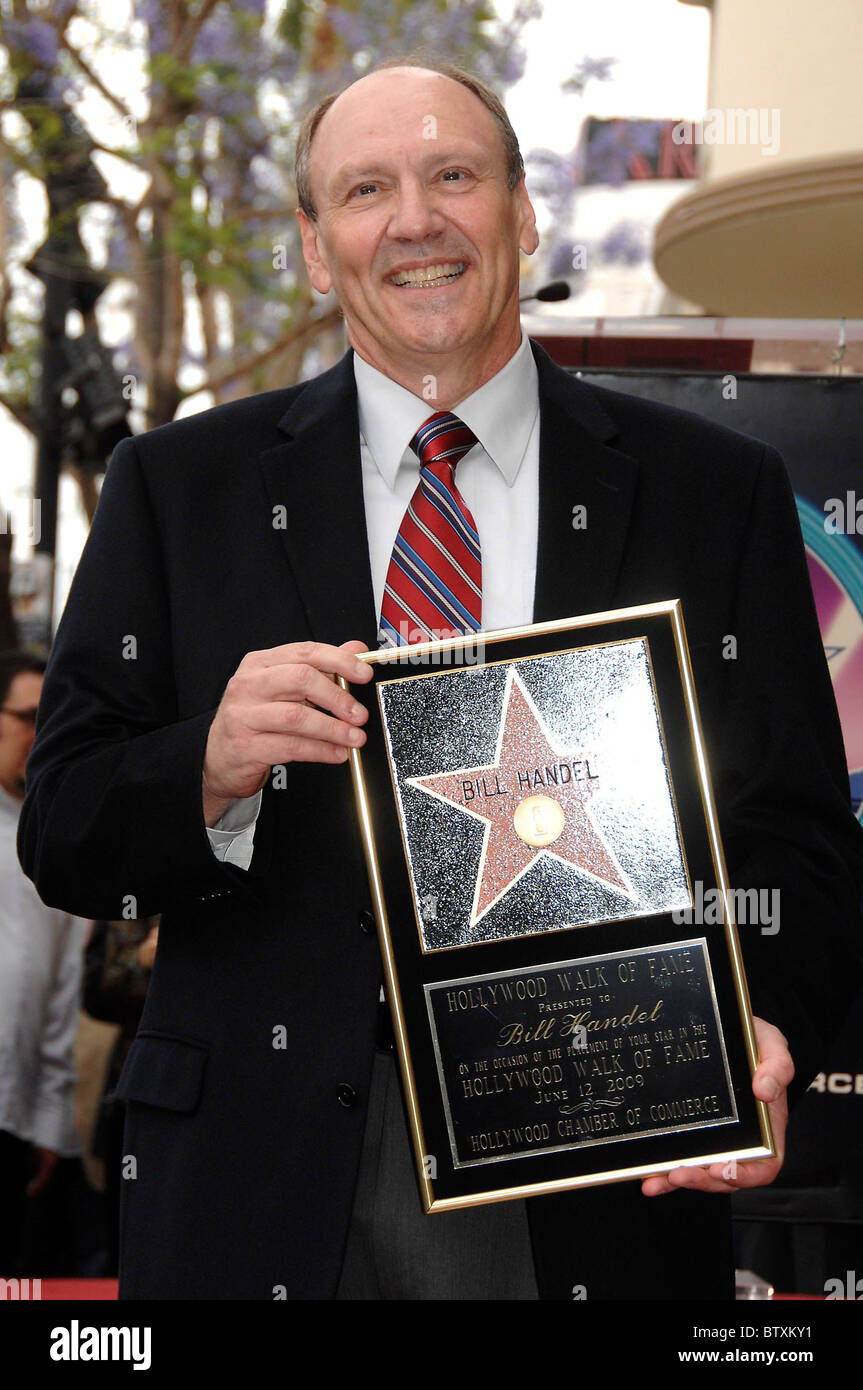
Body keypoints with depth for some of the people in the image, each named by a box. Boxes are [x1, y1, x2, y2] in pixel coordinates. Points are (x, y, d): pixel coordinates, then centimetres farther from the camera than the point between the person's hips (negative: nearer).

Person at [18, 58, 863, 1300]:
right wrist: (212, 767, -18)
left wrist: (759, 1036, -18)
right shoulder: (178, 486, 5)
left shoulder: (715, 490, 5)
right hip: (270, 1193, 0)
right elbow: (62, 833, 3)